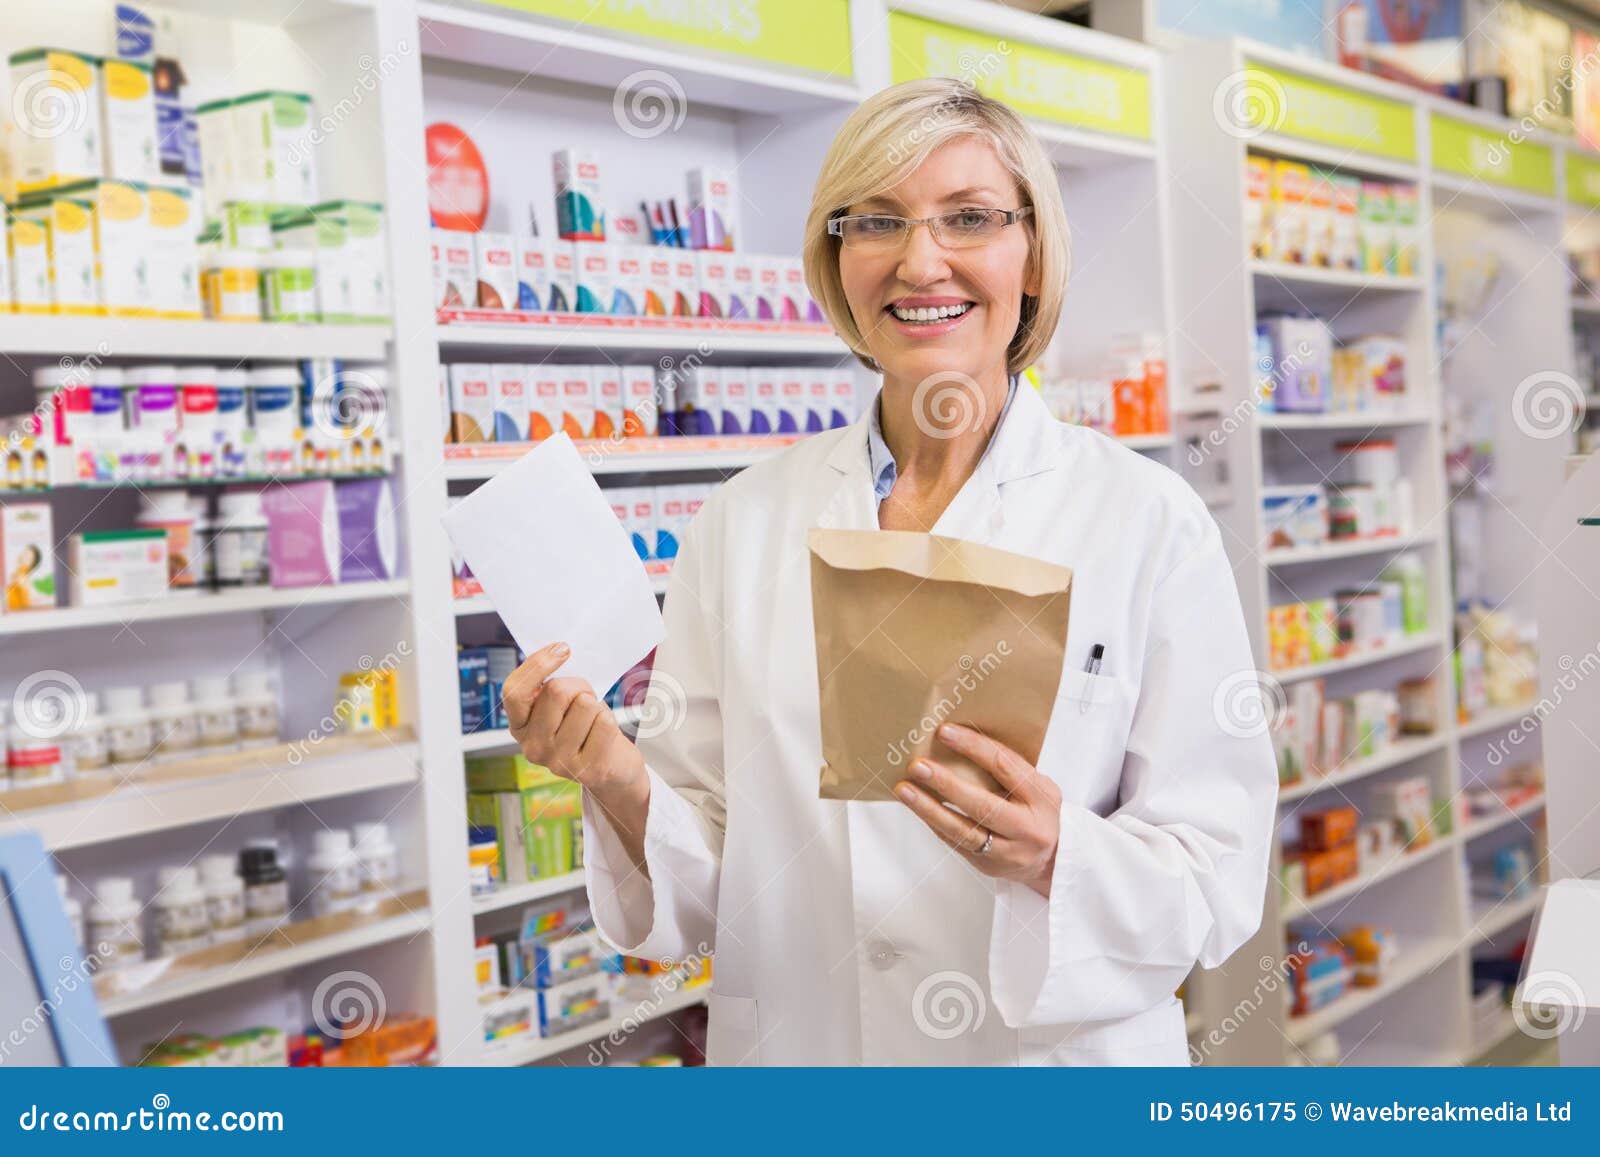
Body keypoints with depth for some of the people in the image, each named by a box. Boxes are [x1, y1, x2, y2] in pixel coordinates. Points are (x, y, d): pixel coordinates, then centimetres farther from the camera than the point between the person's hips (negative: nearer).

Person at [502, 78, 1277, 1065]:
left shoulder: (1149, 519, -10)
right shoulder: (745, 521, -3)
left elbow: (1218, 875, -10)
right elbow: (708, 880, -1)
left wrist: (1058, 857, -27)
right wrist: (623, 788, -20)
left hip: (1066, 1056, -2)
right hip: (794, 1043, 2)